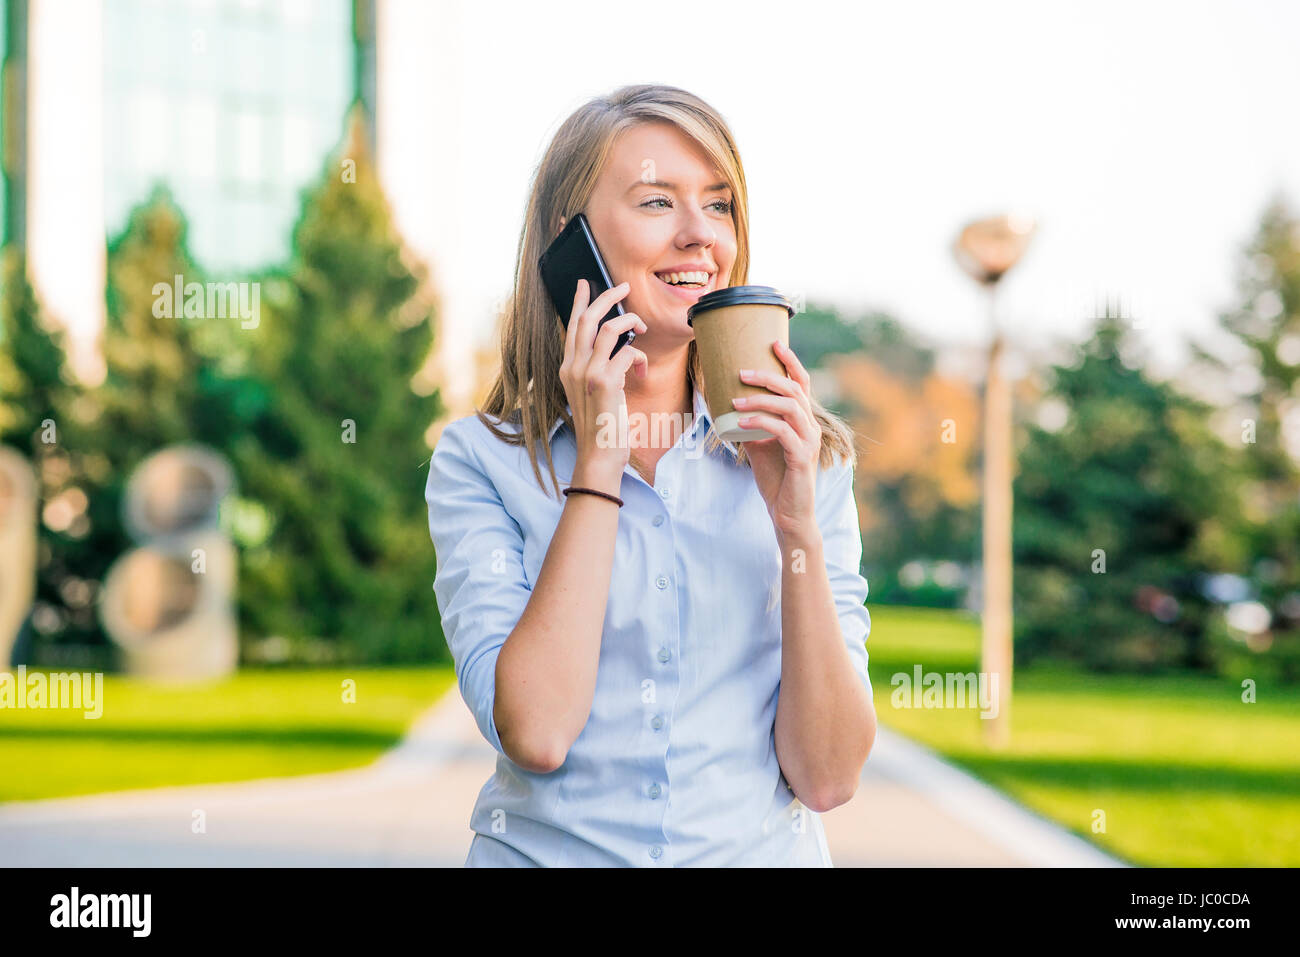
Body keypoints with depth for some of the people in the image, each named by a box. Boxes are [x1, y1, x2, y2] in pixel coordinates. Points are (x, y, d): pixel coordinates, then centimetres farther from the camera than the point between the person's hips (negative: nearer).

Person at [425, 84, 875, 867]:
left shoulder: (805, 456, 4)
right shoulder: (480, 460, 0)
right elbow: (535, 732, -13)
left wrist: (798, 525, -11)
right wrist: (599, 459, -10)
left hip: (761, 851, 1)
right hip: (550, 848, -1)